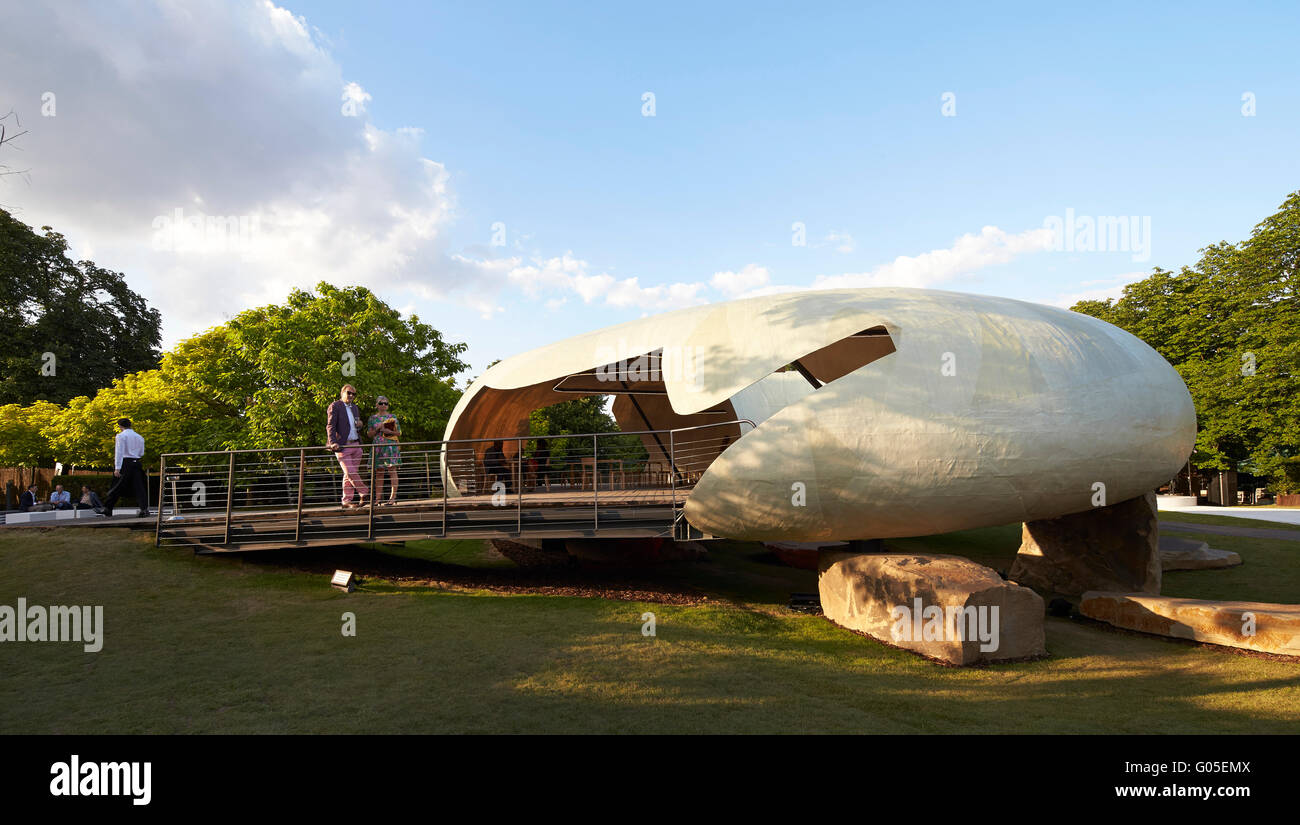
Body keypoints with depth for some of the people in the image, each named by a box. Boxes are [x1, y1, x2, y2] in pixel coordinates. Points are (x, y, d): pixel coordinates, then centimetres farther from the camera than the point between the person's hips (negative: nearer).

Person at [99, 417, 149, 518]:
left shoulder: (121, 436, -3)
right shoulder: (140, 437, 14)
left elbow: (119, 452, -10)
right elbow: (142, 453, 17)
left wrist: (117, 468, -12)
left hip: (125, 463, -4)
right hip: (137, 463, 4)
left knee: (117, 487, 2)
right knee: (139, 486, 1)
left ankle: (107, 508, 10)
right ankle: (144, 509, -7)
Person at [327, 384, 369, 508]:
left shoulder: (355, 407, 21)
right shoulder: (335, 406, -1)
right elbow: (330, 426, -8)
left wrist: (359, 425, 7)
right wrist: (333, 442, -21)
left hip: (356, 445, 6)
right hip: (342, 446, -6)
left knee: (349, 475, 6)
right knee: (350, 473, -13)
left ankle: (347, 501, 8)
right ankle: (365, 492, 2)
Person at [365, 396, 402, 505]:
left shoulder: (392, 417, 9)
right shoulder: (373, 418, 14)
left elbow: (399, 433, 7)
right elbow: (369, 434, 11)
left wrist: (390, 431, -10)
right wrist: (378, 428, -6)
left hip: (391, 446, -2)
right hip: (378, 447, 2)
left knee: (392, 471, -7)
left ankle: (393, 497, -6)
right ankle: (378, 498, 7)